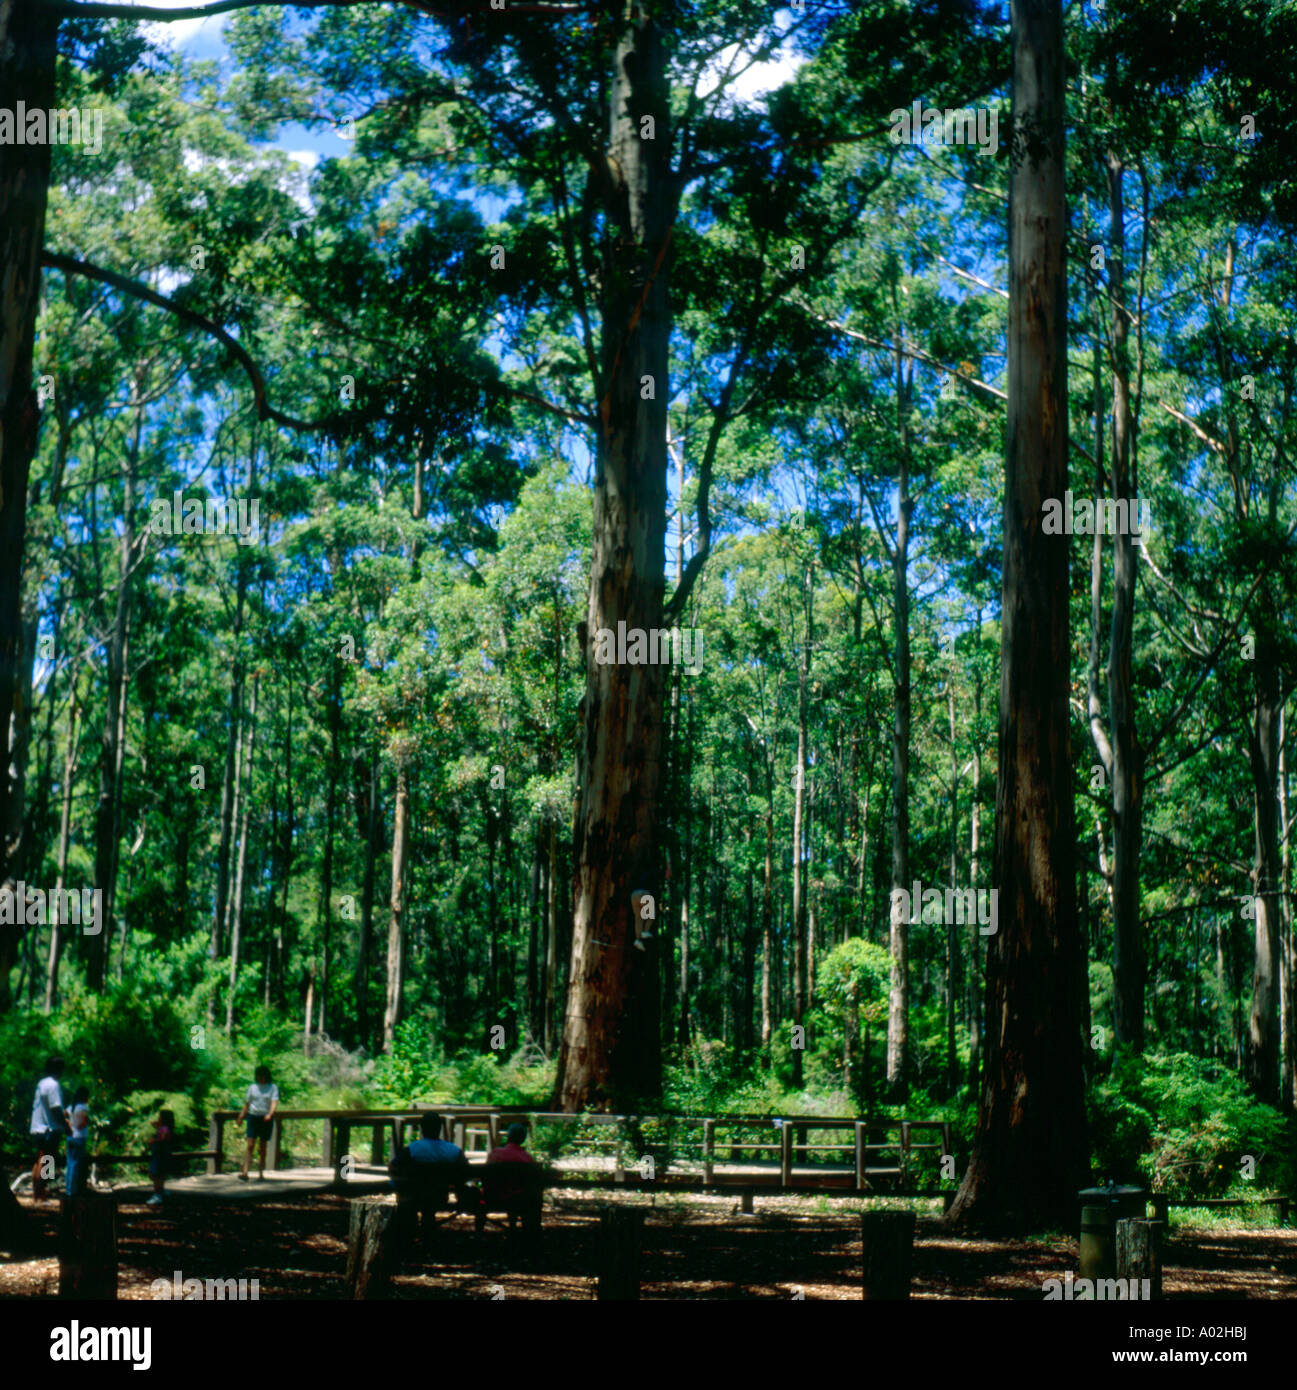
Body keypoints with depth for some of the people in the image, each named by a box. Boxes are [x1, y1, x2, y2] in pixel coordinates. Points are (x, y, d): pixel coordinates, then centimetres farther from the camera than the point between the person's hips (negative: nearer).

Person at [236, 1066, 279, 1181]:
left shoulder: (273, 1088, 1)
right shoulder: (252, 1087, 9)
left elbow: (274, 1102, -13)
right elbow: (247, 1103, 17)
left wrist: (270, 1114, -29)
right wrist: (241, 1116, 14)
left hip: (266, 1119, -1)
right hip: (253, 1117, 1)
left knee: (263, 1146, 6)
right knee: (250, 1145, -11)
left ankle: (261, 1174, 14)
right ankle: (245, 1173, -19)